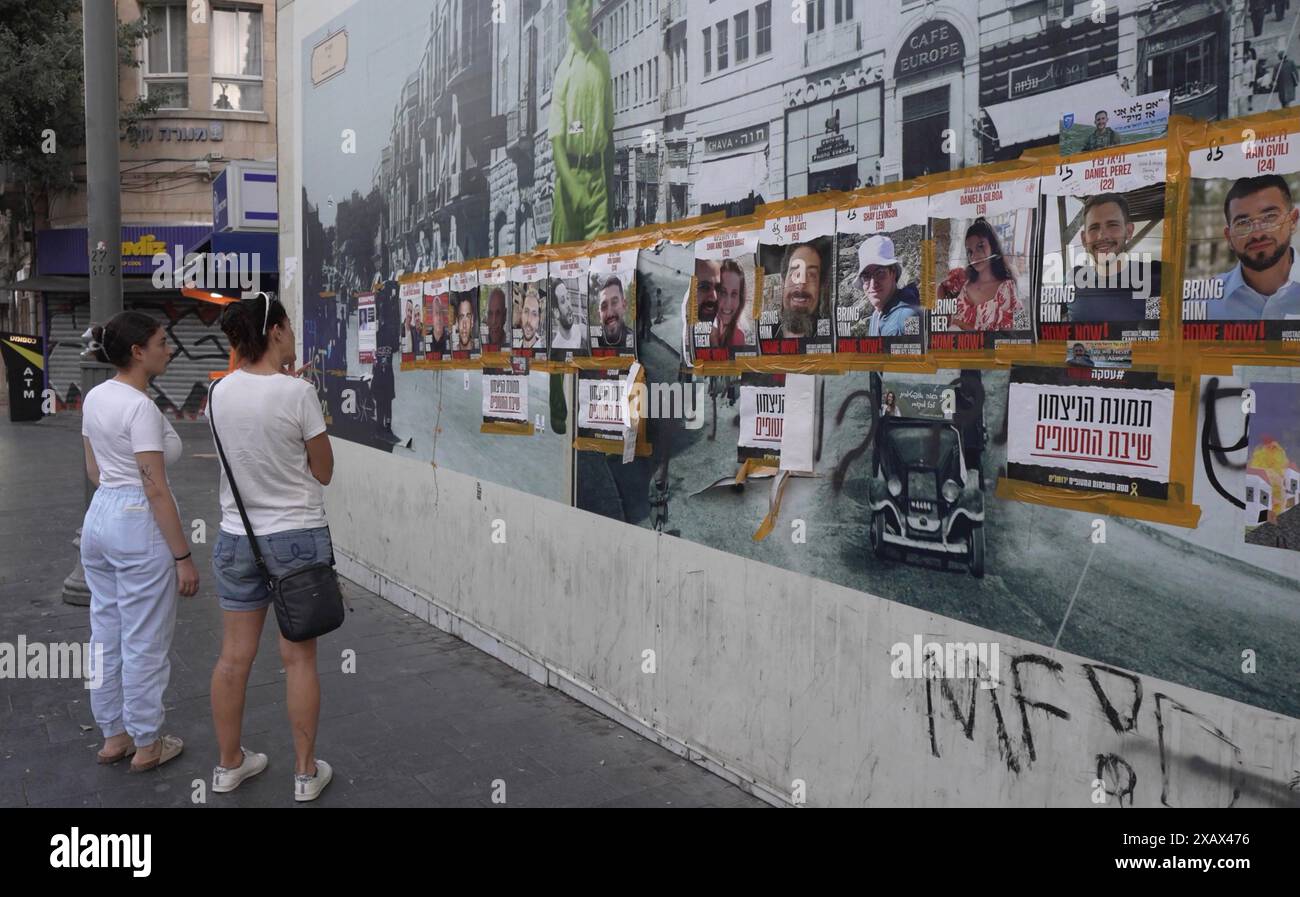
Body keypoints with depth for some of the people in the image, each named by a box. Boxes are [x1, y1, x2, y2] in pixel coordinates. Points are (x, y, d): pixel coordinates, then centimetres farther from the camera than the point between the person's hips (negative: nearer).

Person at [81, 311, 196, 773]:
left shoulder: (95, 397, 7)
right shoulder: (141, 407, -19)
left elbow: (93, 469, 15)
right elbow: (155, 487, -20)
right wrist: (183, 557, -17)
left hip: (98, 517, 9)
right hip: (140, 524, -9)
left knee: (106, 635, 17)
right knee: (145, 643, 5)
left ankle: (113, 736, 31)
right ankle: (146, 745, 18)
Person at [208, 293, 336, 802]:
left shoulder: (219, 393, 0)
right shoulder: (297, 392, -16)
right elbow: (323, 472, -6)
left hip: (236, 538, 5)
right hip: (297, 538, -5)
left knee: (234, 657, 13)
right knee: (299, 657, 5)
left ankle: (229, 764, 27)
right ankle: (305, 772, 15)